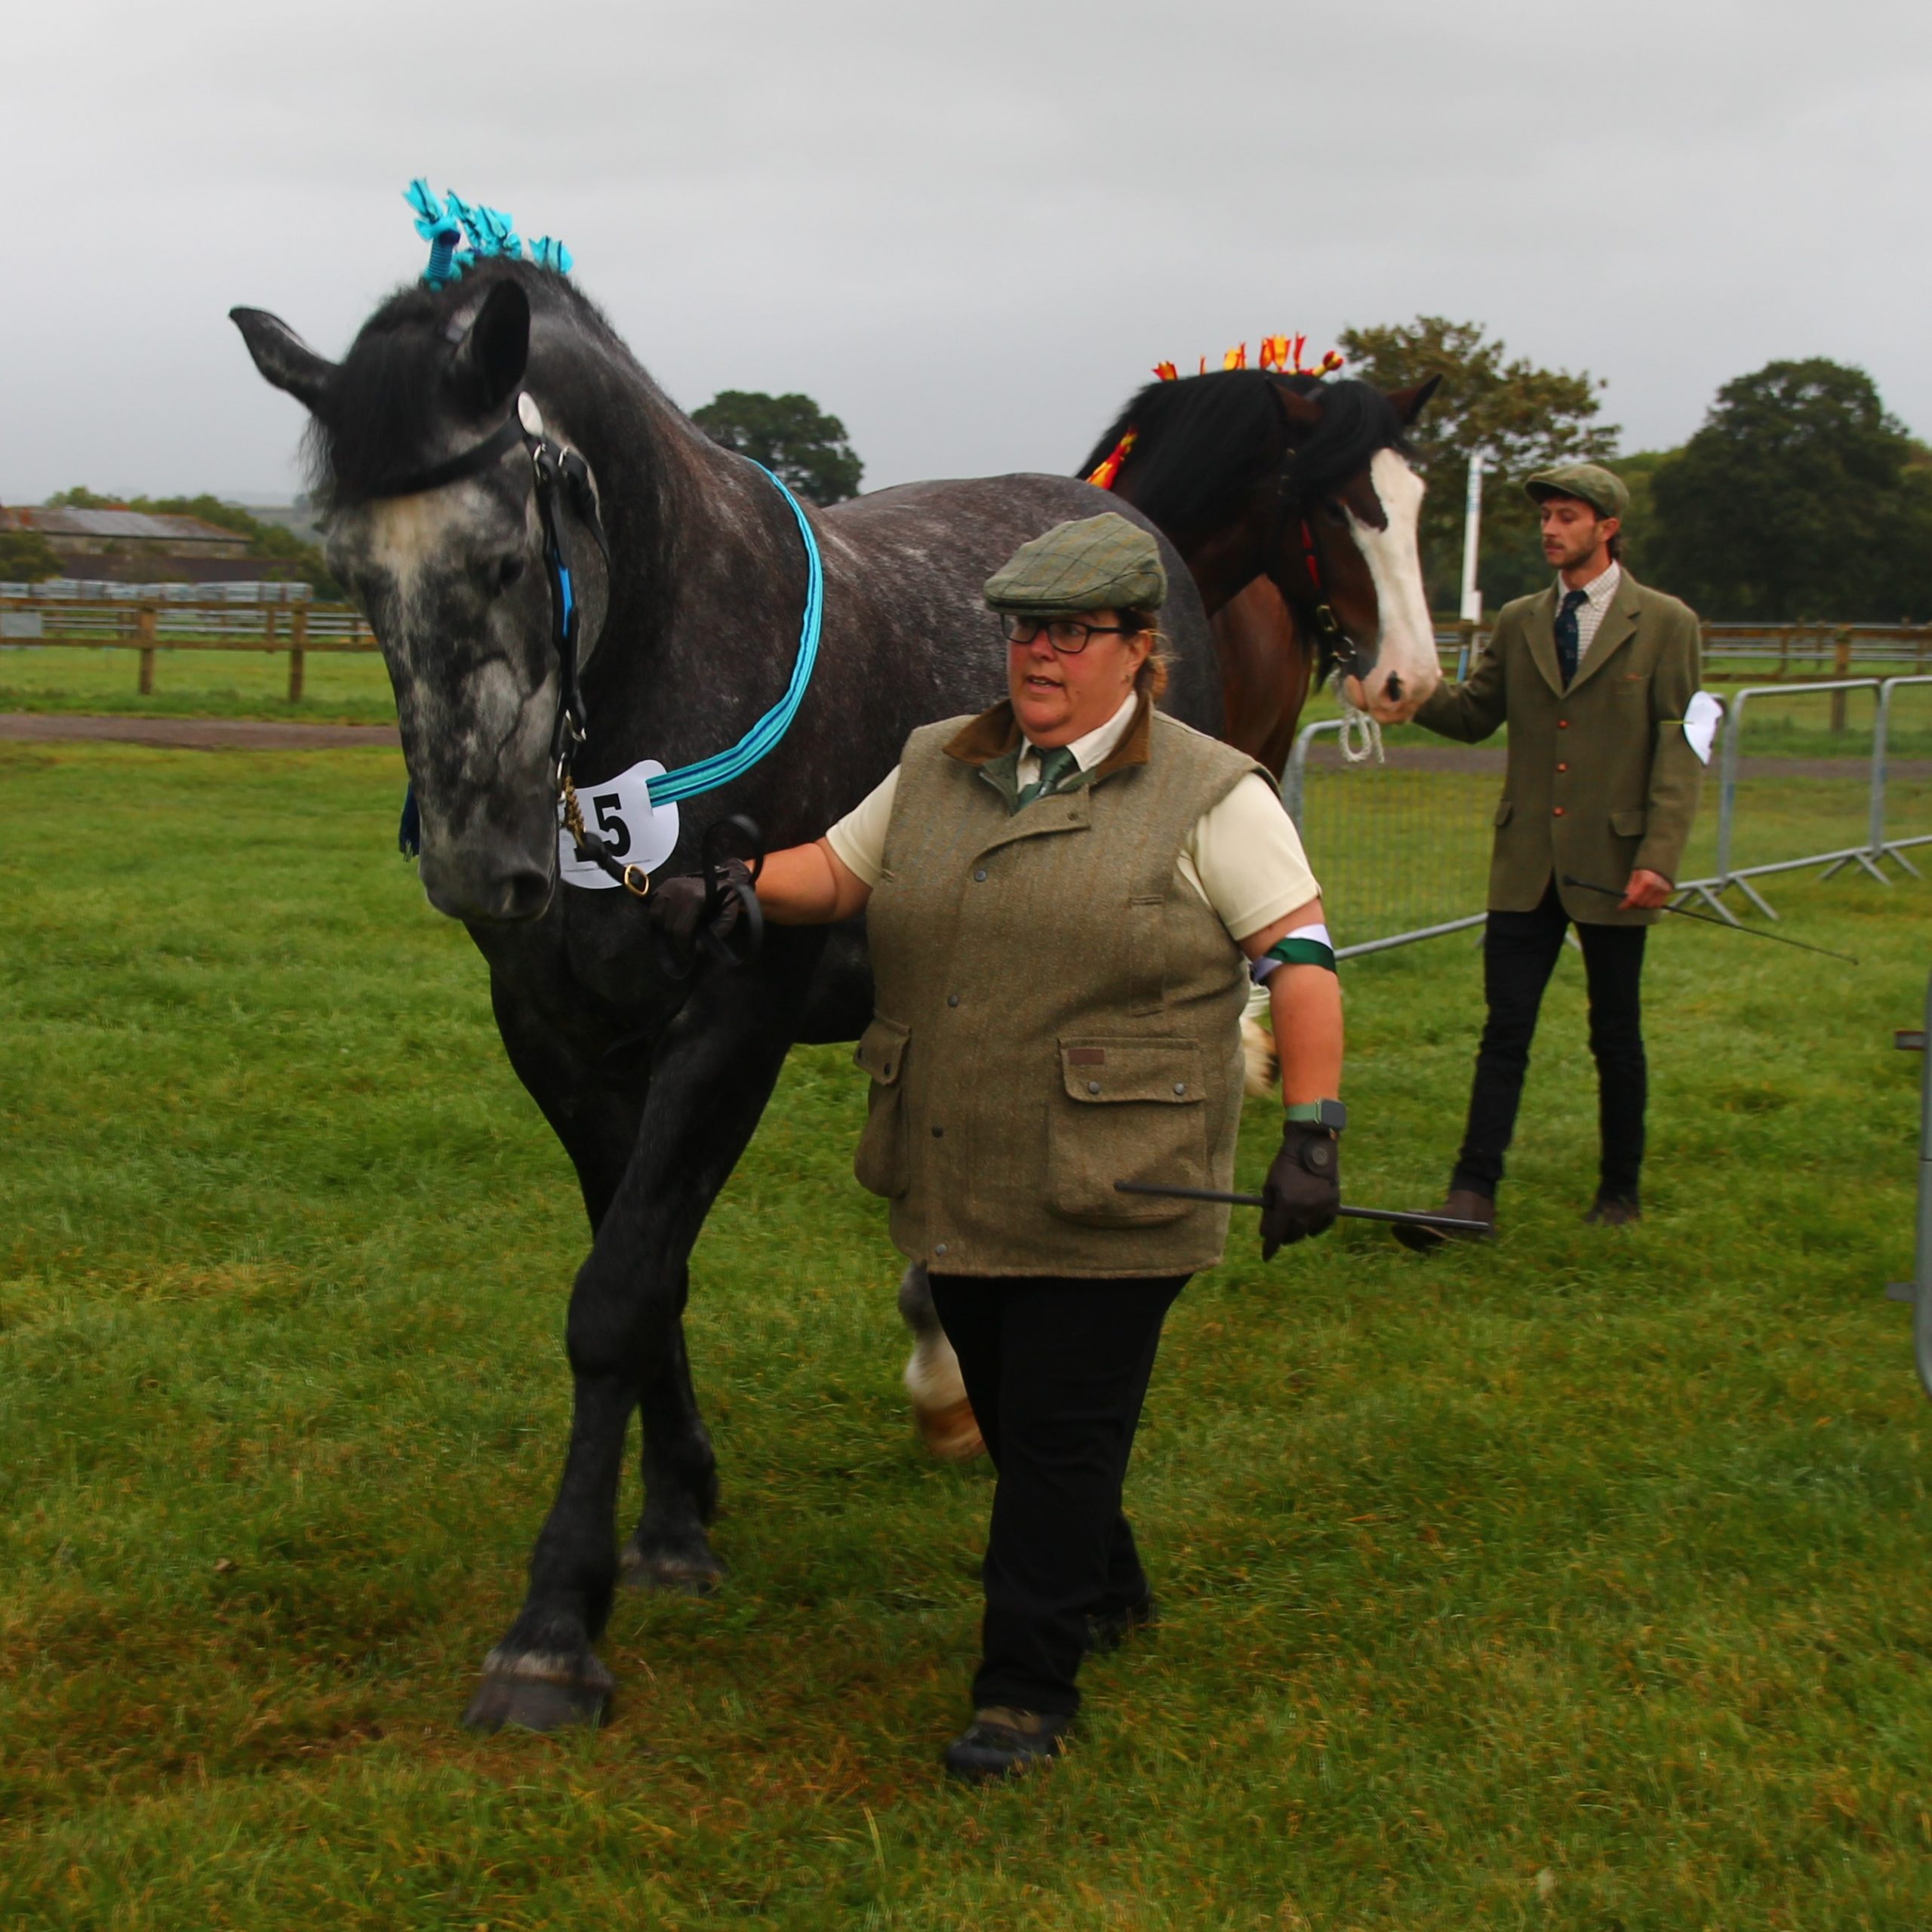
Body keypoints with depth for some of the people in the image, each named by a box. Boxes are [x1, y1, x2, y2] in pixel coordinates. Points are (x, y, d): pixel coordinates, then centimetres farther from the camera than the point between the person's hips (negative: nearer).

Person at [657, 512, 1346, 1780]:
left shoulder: (1210, 797, -6)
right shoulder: (938, 771, 10)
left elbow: (1302, 958, -8)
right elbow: (832, 872, 18)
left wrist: (1313, 1133, -14)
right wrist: (723, 892, -2)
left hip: (1110, 1200, -6)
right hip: (956, 1188, 6)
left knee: (1061, 1435, -2)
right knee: (1011, 1415, 19)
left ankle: (1029, 1689, 9)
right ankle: (1107, 1591, 41)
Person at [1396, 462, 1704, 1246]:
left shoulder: (1664, 624, -2)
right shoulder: (1518, 623, 10)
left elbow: (1679, 750, -6)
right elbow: (1472, 716, 11)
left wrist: (1658, 857, -16)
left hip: (1611, 866, -3)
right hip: (1526, 866, 3)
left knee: (1615, 1038, 9)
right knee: (1504, 1034, -2)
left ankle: (1620, 1191, 24)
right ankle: (1472, 1197, -4)